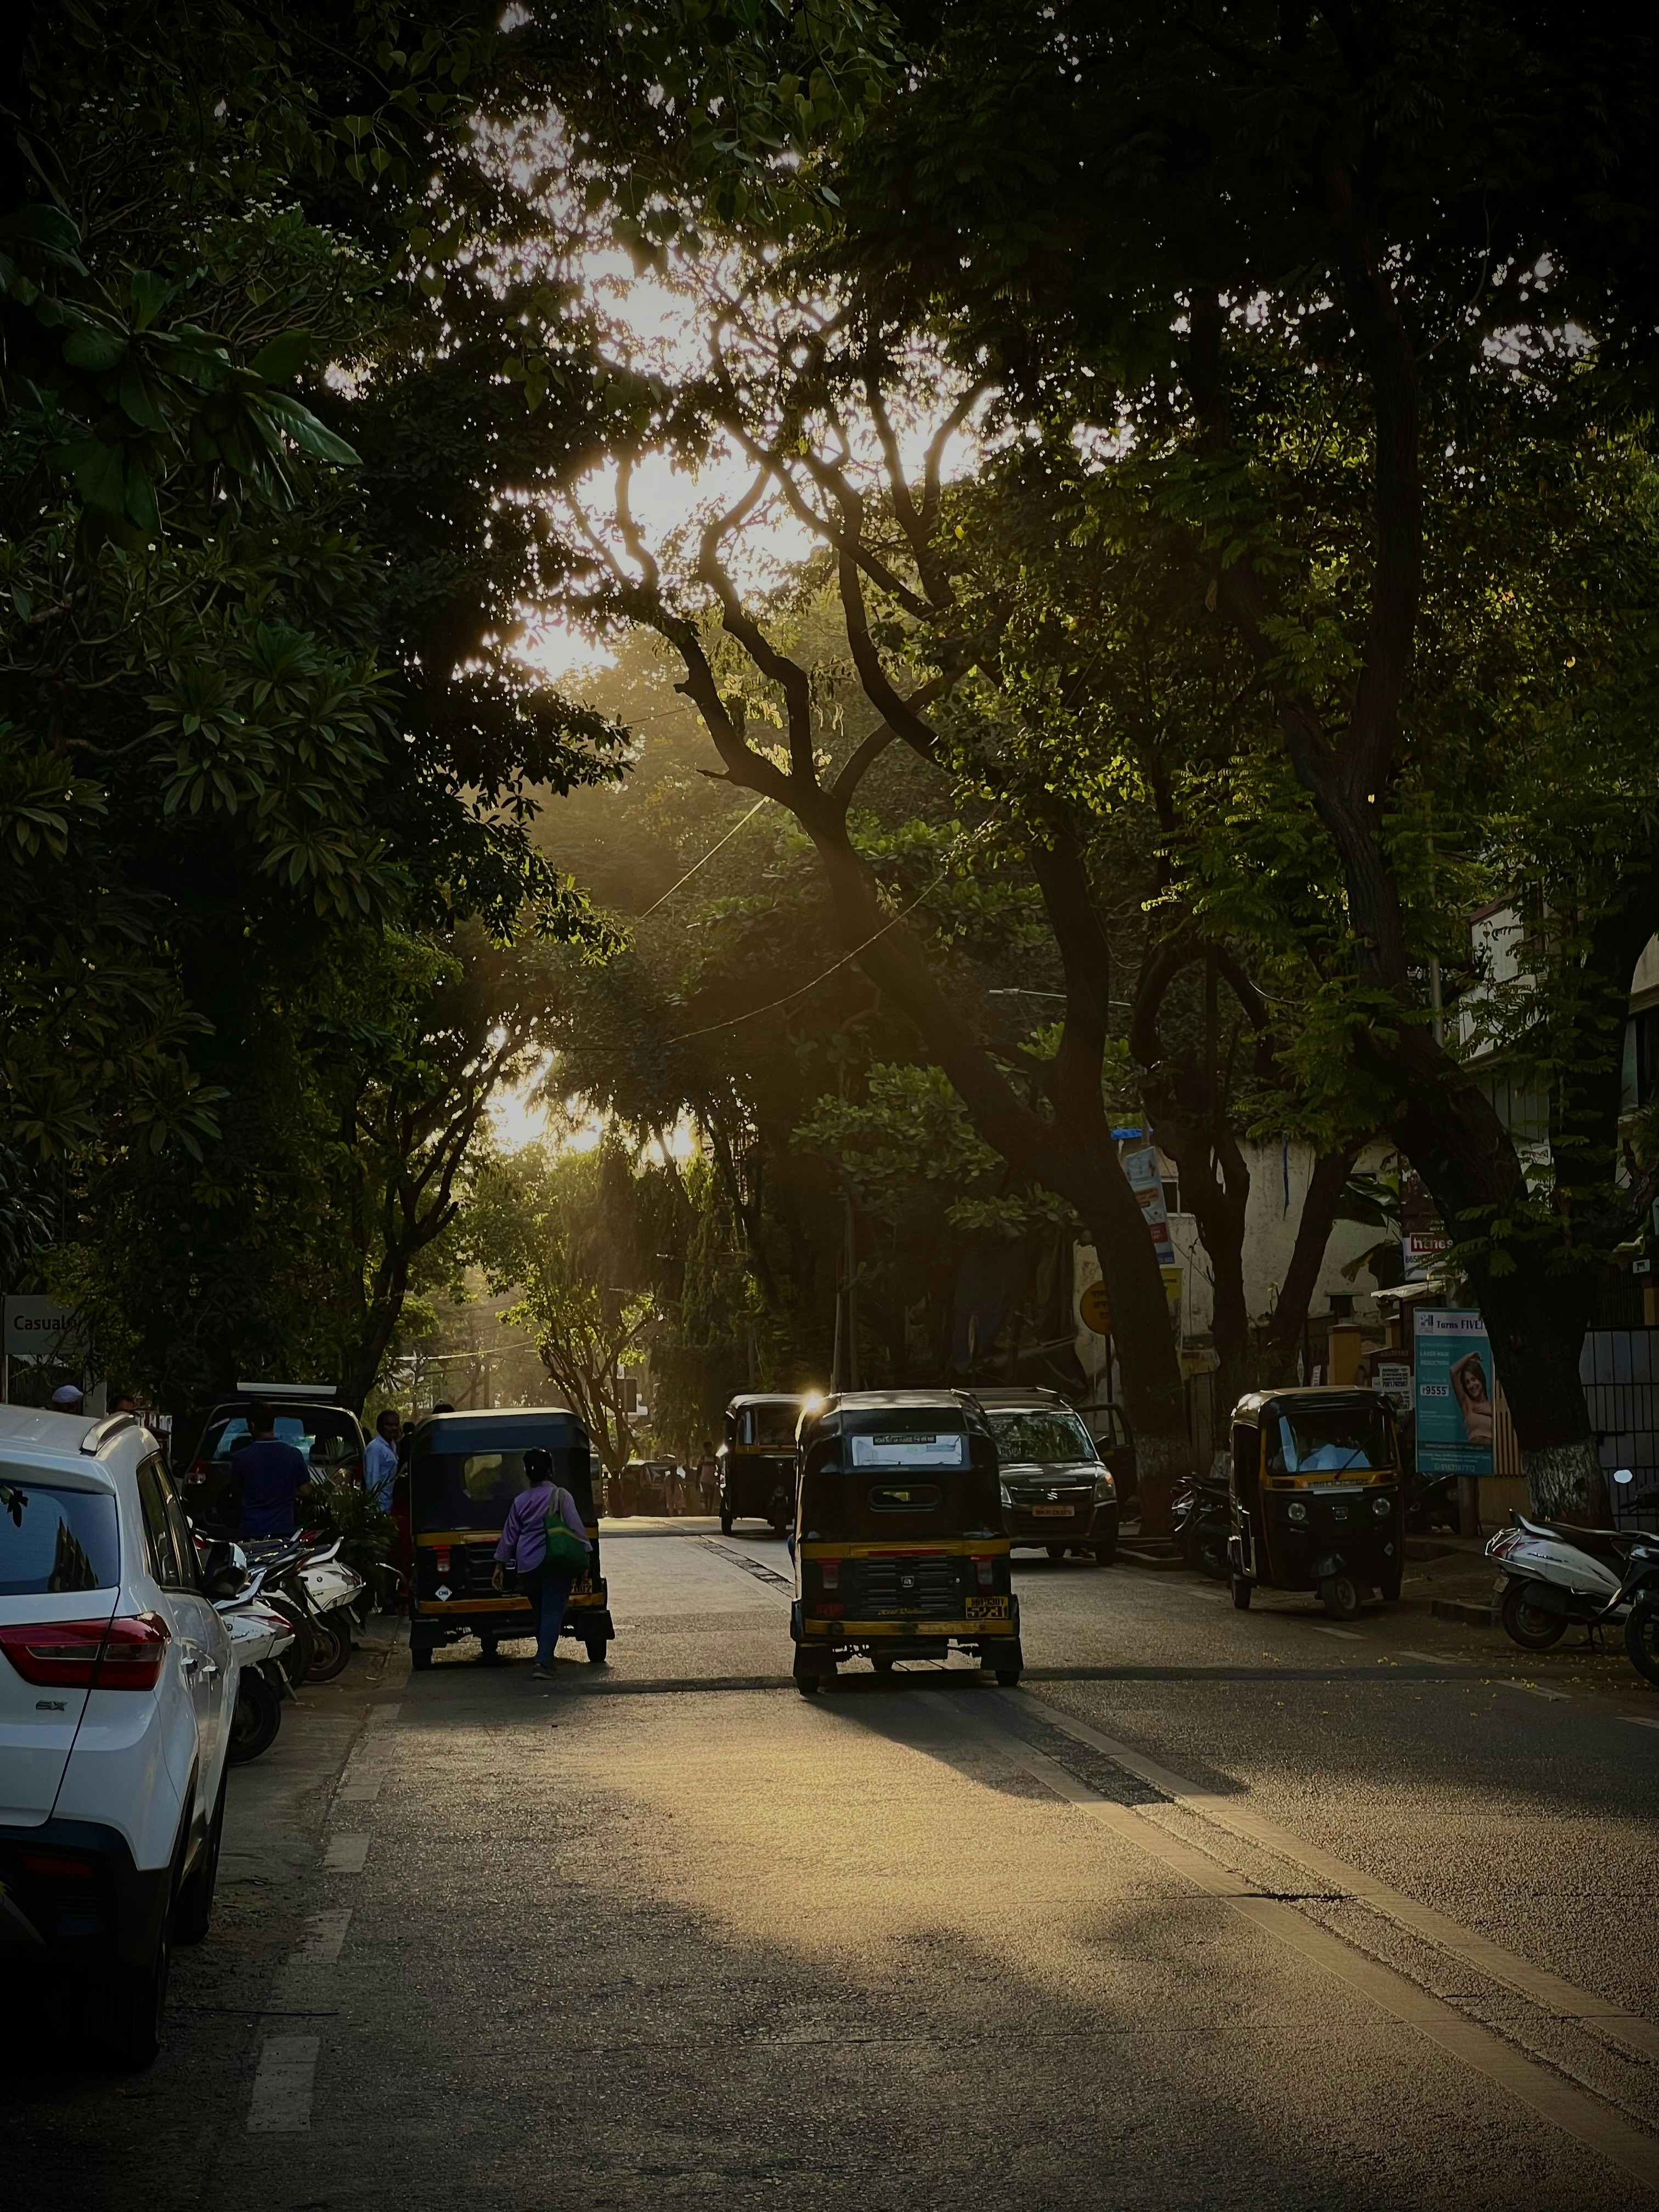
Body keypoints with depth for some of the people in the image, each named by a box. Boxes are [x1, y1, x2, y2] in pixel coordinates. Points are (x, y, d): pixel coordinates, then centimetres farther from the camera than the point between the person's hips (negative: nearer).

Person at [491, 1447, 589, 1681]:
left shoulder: (520, 1501, 7)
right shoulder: (561, 1496, -5)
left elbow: (509, 1536, 12)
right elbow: (576, 1530, -8)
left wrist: (500, 1566, 19)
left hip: (527, 1565, 4)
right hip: (556, 1563, -4)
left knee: (539, 1612, 18)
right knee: (553, 1613, -7)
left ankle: (545, 1658, 27)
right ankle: (543, 1661, -21)